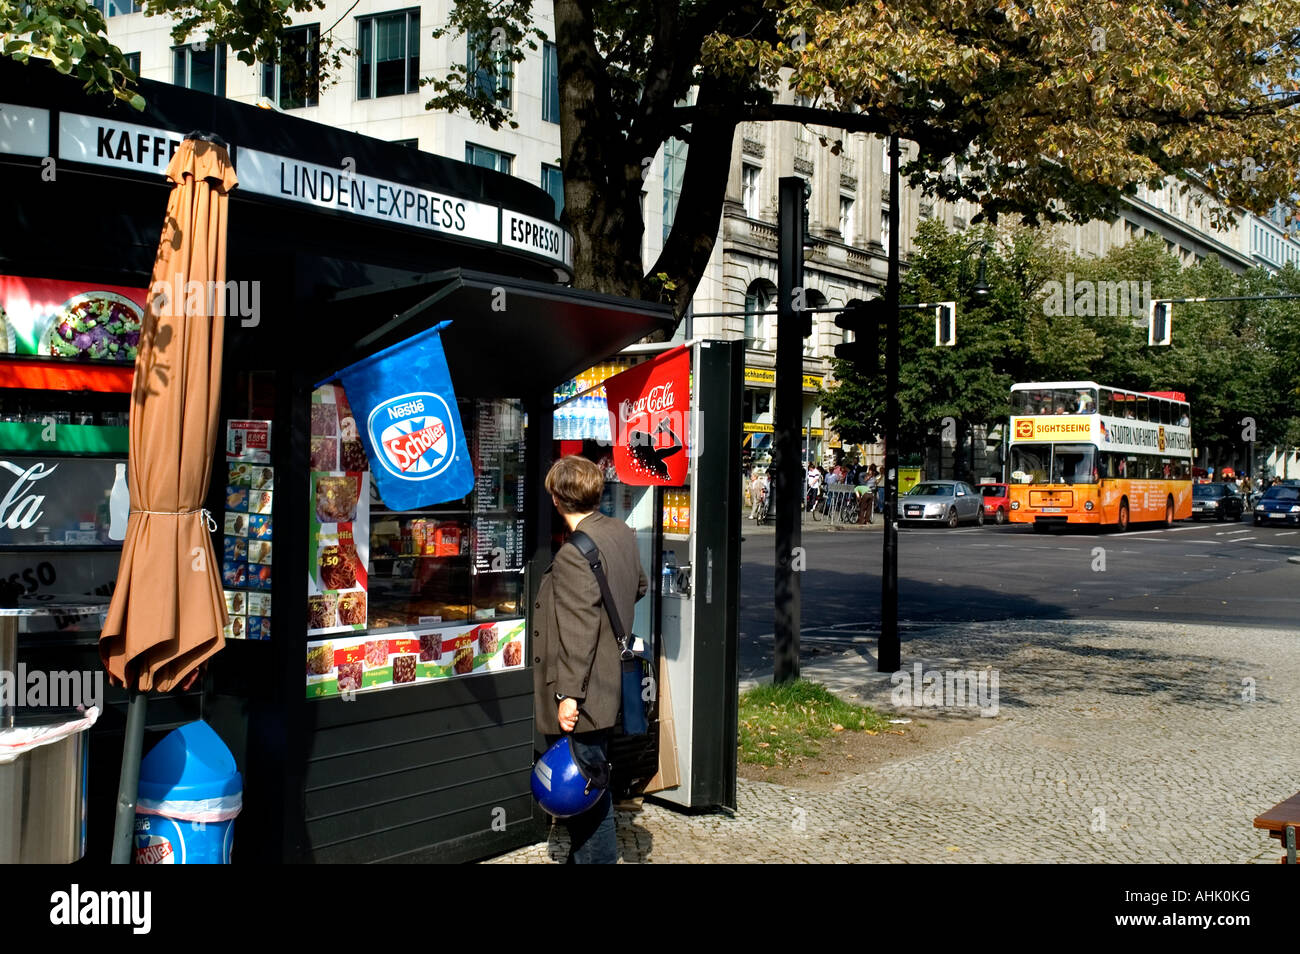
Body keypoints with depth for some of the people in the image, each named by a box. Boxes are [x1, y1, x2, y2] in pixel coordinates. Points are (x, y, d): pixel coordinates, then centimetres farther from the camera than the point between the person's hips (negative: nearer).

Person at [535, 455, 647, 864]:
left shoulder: (574, 553, -22)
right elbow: (639, 586, 21)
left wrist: (569, 694, -22)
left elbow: (579, 630, -24)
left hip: (583, 696, -10)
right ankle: (586, 855, 33)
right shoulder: (621, 532, 4)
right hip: (609, 686, 10)